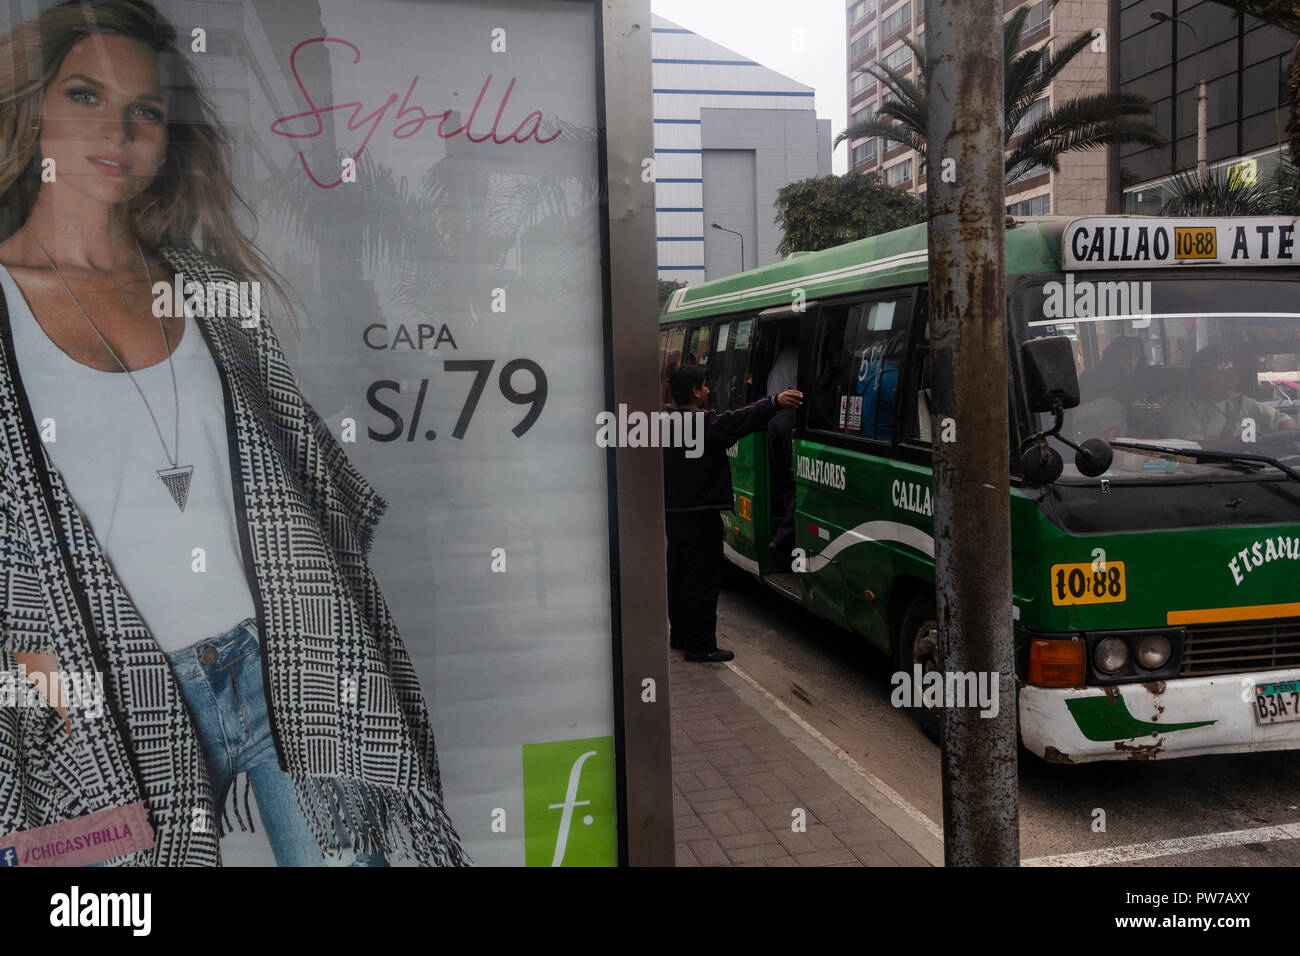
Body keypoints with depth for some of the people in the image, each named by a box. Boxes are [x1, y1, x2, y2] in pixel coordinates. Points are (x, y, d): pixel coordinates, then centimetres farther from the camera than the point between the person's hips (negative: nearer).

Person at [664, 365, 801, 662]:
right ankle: (700, 646, -1)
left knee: (679, 576, 17)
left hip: (673, 512, 10)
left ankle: (680, 635, 26)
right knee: (702, 581, -4)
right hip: (698, 515, -10)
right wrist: (774, 403, -32)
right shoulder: (700, 422, -17)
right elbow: (734, 421, -28)